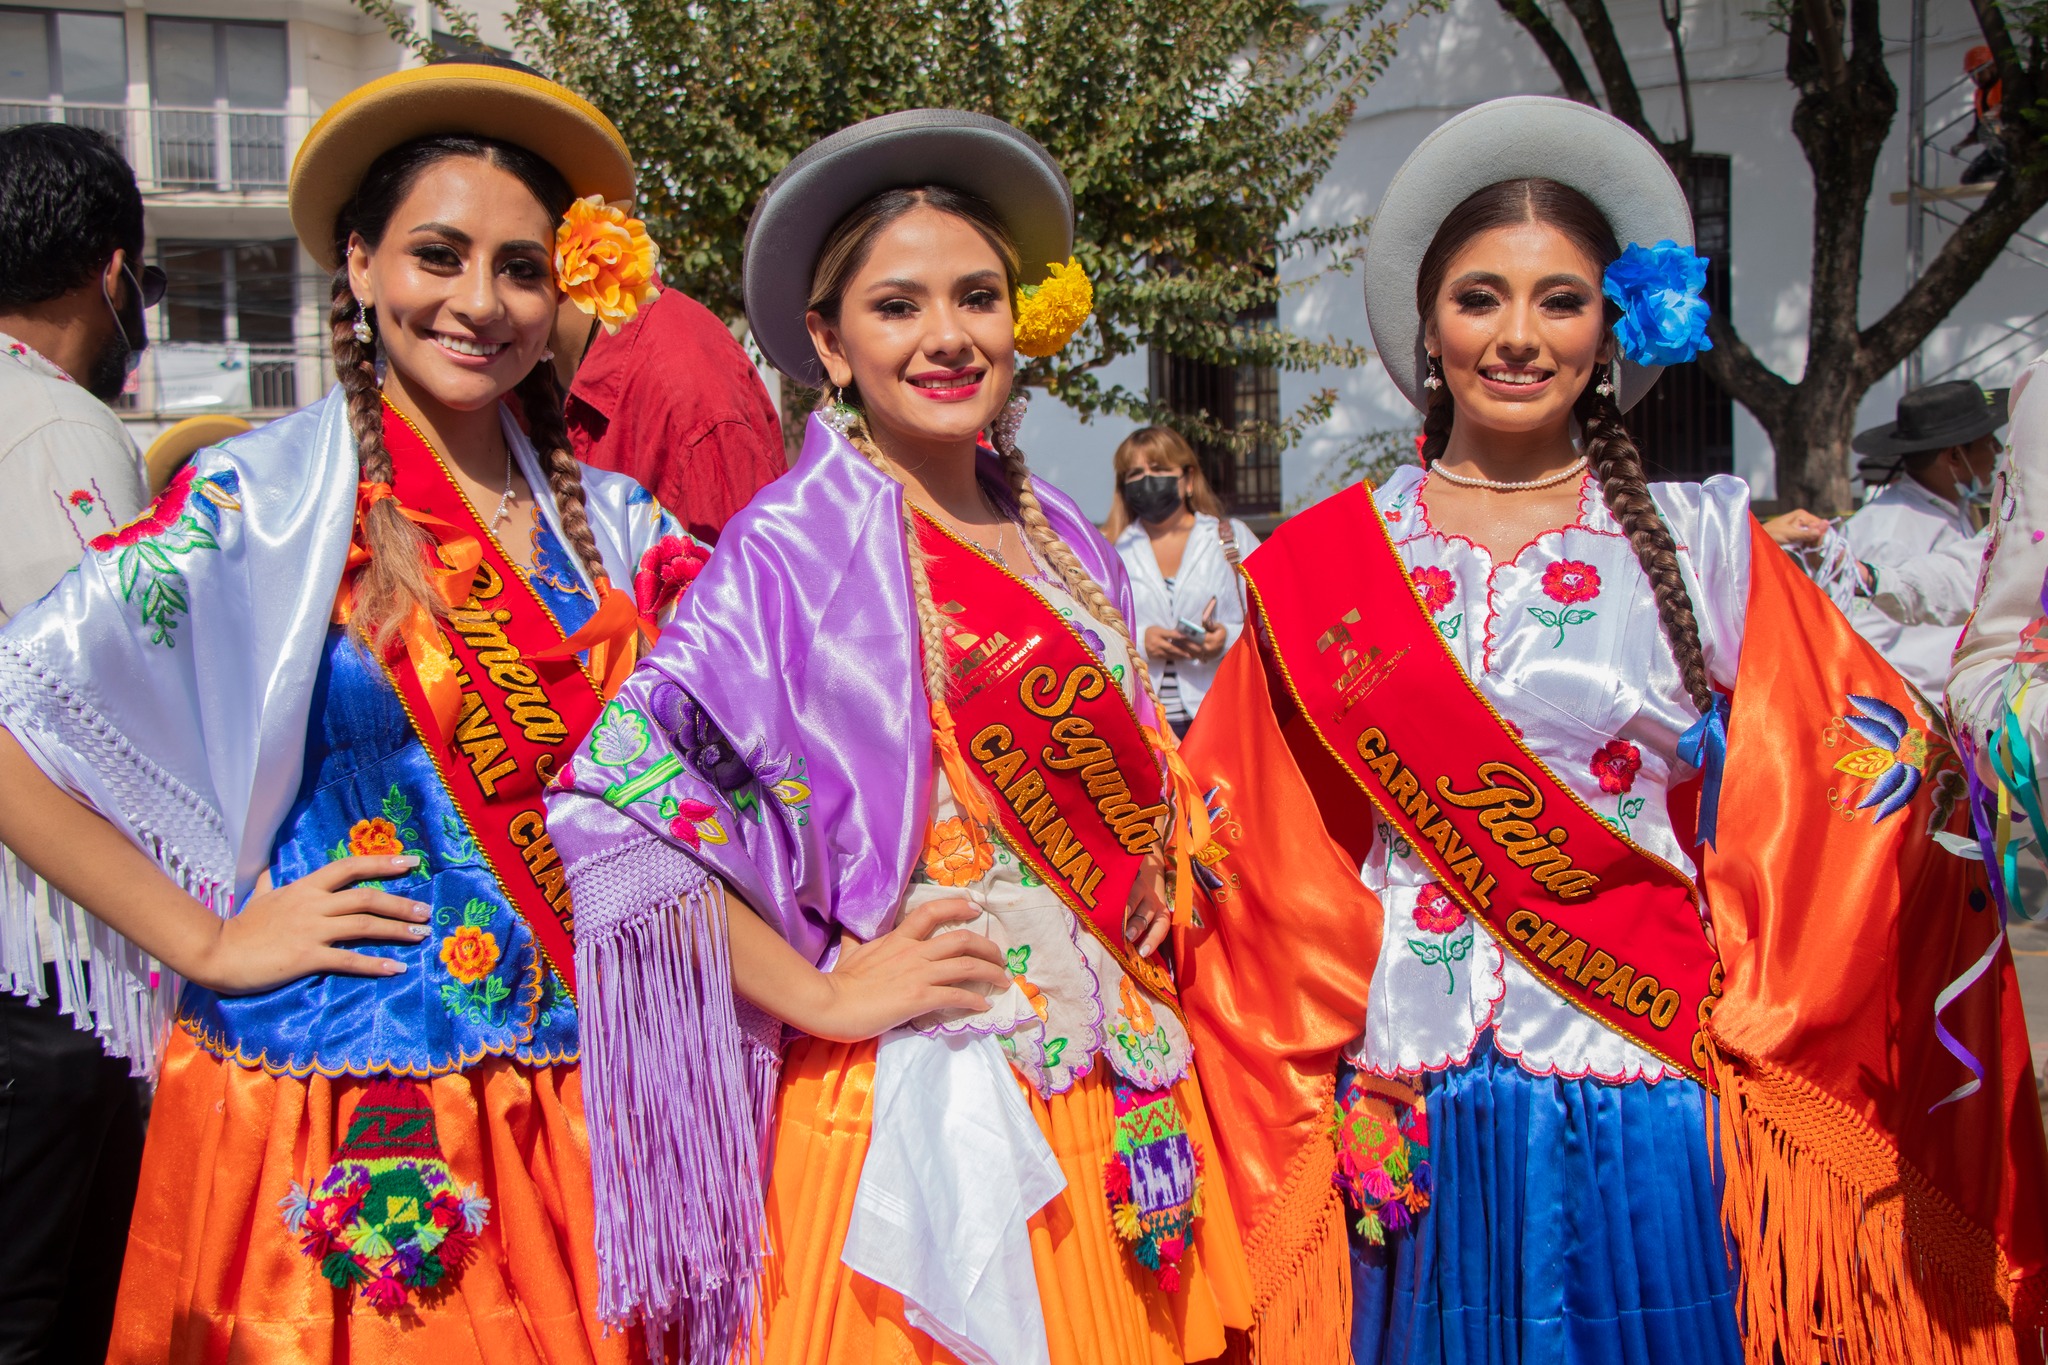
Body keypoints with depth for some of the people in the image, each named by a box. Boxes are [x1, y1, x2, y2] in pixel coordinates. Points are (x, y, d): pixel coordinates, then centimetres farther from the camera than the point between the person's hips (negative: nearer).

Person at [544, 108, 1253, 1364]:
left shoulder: (1069, 547, 8)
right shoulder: (795, 547, -12)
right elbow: (611, 804, -19)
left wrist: (1151, 886, 7)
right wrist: (818, 996, -18)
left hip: (1112, 1090, 6)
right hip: (904, 1102, -6)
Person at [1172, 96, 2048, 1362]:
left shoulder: (1699, 544, 3)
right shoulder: (1328, 563, 3)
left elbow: (1876, 753, 2)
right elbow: (1250, 846, 4)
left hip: (1650, 1114, 0)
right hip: (1411, 1119, 1)